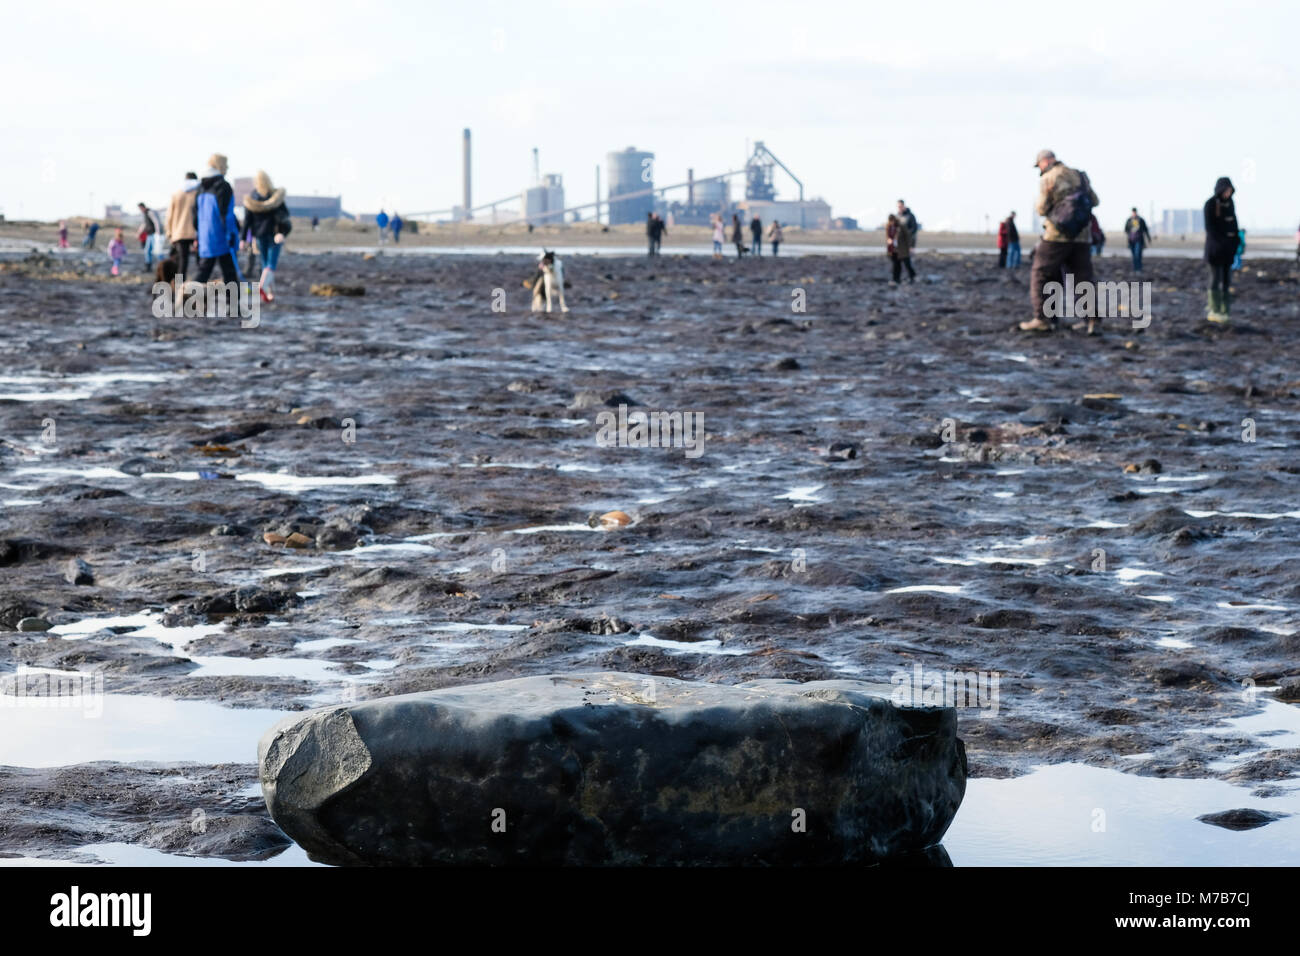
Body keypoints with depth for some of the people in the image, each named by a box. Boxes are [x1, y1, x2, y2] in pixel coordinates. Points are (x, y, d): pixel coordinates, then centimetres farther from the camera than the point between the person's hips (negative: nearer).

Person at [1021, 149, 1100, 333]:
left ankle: (1041, 318, -2)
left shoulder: (1047, 179, -6)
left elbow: (1042, 209, -9)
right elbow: (1095, 202, 20)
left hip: (1057, 235, -5)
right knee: (1082, 279, 9)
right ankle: (1092, 320, -5)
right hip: (1081, 236, 5)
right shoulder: (1079, 176, 12)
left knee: (1040, 274, 6)